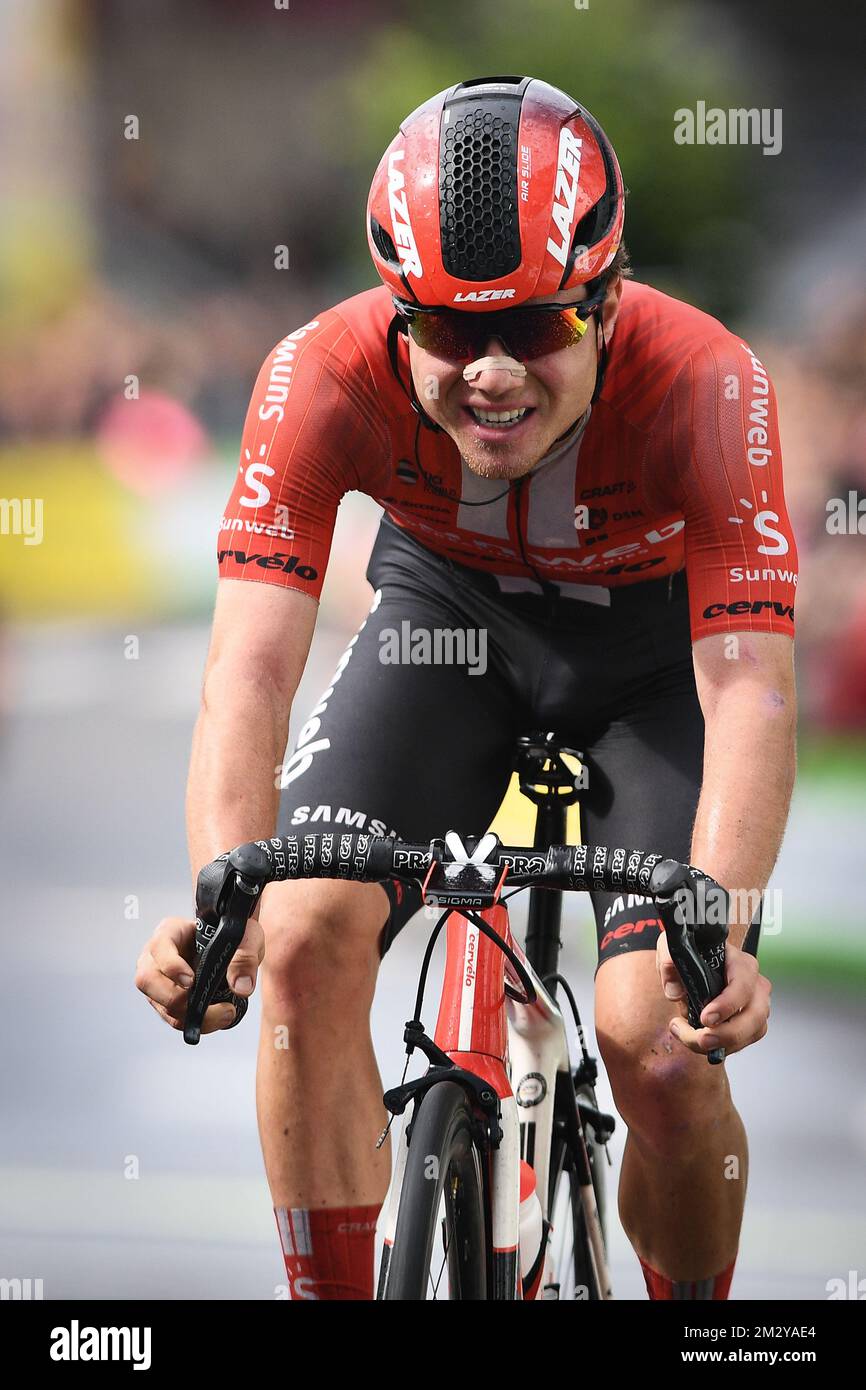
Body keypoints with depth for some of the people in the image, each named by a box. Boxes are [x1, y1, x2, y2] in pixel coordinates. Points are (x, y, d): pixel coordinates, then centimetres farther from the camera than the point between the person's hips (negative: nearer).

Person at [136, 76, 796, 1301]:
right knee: (306, 941, -21)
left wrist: (722, 929, -58)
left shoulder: (702, 385, -36)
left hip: (656, 647, -2)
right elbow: (253, 665, -38)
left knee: (657, 1043, -18)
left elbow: (746, 688, -41)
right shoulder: (326, 377, -32)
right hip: (450, 611, 2)